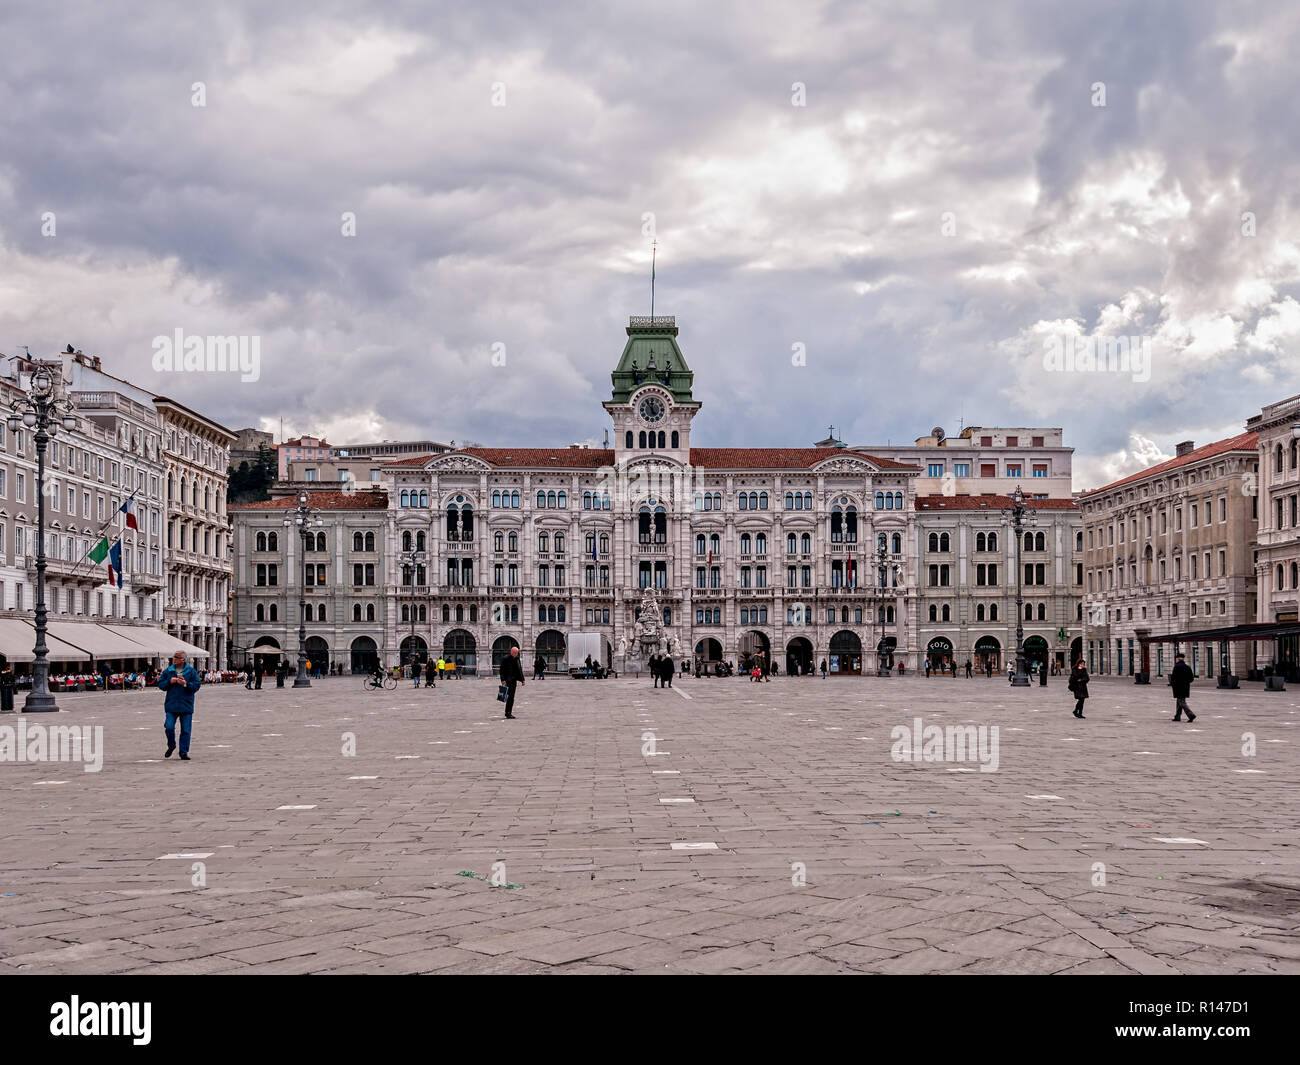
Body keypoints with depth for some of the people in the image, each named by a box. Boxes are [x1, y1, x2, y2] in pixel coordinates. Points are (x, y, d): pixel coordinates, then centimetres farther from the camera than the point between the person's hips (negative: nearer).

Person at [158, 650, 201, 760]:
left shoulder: (191, 671, 1)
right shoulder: (168, 671, 6)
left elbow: (197, 685, -2)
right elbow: (160, 685, 8)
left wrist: (186, 684, -17)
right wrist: (169, 682, -10)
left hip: (186, 706, -1)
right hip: (171, 705, 1)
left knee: (185, 730, 2)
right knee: (169, 727, -8)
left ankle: (184, 752, 11)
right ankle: (171, 746, 19)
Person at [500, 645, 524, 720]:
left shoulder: (517, 659, 12)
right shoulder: (505, 659, -9)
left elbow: (520, 669, 17)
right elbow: (502, 670, -10)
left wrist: (522, 679, 11)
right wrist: (503, 680, -18)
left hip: (514, 680, 7)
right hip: (508, 680, -7)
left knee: (512, 697, 9)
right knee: (510, 696, -13)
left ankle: (509, 713, 15)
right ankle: (508, 713, -11)